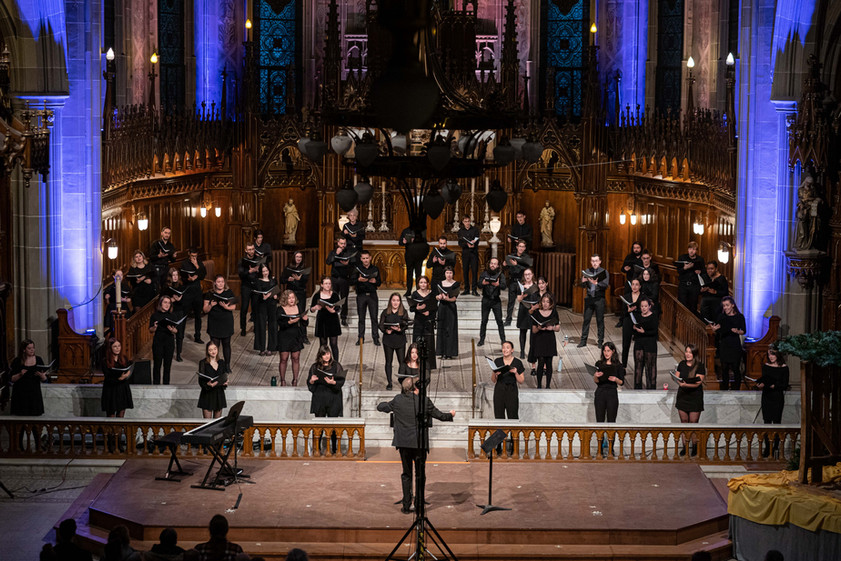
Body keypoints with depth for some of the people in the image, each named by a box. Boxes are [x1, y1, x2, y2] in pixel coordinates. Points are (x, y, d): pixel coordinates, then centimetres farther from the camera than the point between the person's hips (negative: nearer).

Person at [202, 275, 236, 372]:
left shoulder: (229, 292, 2)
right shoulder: (210, 294, 1)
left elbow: (233, 306, -2)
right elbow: (205, 310, 1)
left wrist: (226, 307, -22)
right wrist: (210, 305, -20)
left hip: (226, 323, 0)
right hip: (214, 323, 0)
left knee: (226, 344, 5)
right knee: (214, 345, -1)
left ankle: (227, 365, 15)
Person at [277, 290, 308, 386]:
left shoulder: (298, 307, 5)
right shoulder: (281, 310, -5)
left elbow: (305, 324, 11)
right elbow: (280, 324, -16)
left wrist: (305, 319, -12)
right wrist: (289, 322, -32)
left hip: (296, 337, 3)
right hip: (284, 337, -3)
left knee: (296, 358, 4)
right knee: (284, 359, -2)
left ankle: (295, 380, 14)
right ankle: (283, 381, 9)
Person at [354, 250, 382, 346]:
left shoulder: (375, 269, 10)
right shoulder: (357, 268, 5)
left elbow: (379, 282, 11)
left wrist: (375, 281, -10)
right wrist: (358, 280, -22)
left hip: (372, 294, 0)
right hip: (361, 295, 0)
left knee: (374, 317, -3)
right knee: (361, 318, 3)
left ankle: (375, 338, 0)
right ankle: (360, 338, 9)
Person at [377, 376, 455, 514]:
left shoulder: (398, 400, -2)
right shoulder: (424, 401, -9)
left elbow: (380, 407, 11)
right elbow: (439, 416, 0)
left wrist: (386, 403, 33)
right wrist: (451, 415, 21)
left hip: (403, 443, 2)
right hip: (420, 443, -2)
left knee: (406, 474, 12)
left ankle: (406, 506, 11)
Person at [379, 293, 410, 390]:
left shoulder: (403, 312, 2)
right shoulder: (385, 312, 5)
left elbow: (406, 325, -6)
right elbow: (381, 325, 3)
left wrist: (399, 329, -25)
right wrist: (386, 330, -16)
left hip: (400, 339, -1)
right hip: (388, 339, 1)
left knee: (402, 362, -1)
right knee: (388, 361, 5)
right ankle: (389, 382, 12)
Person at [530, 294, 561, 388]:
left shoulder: (554, 312, 3)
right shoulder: (536, 313, 0)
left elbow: (558, 328, 7)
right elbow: (533, 330, 1)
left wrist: (552, 328, -13)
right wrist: (539, 328, -20)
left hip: (550, 341, 1)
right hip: (539, 341, -1)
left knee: (549, 363, 3)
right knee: (541, 363, -8)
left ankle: (548, 385, 12)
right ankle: (539, 386, 1)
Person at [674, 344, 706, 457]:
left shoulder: (699, 366, -10)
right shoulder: (681, 364, 6)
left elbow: (697, 383, -16)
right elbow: (677, 376, 12)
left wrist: (685, 384, -30)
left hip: (695, 397, -4)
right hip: (682, 396, 4)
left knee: (693, 422, -4)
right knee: (684, 421, 6)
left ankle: (695, 447, 8)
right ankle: (684, 446, 11)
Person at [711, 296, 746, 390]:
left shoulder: (739, 316, -1)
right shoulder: (721, 316, 6)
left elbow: (743, 331, 3)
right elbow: (717, 331, 11)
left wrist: (737, 331, -18)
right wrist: (714, 328, -12)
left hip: (735, 346, -3)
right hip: (724, 345, 3)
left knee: (735, 368, -5)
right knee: (724, 368, 6)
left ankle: (736, 389, 3)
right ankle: (724, 389, 15)